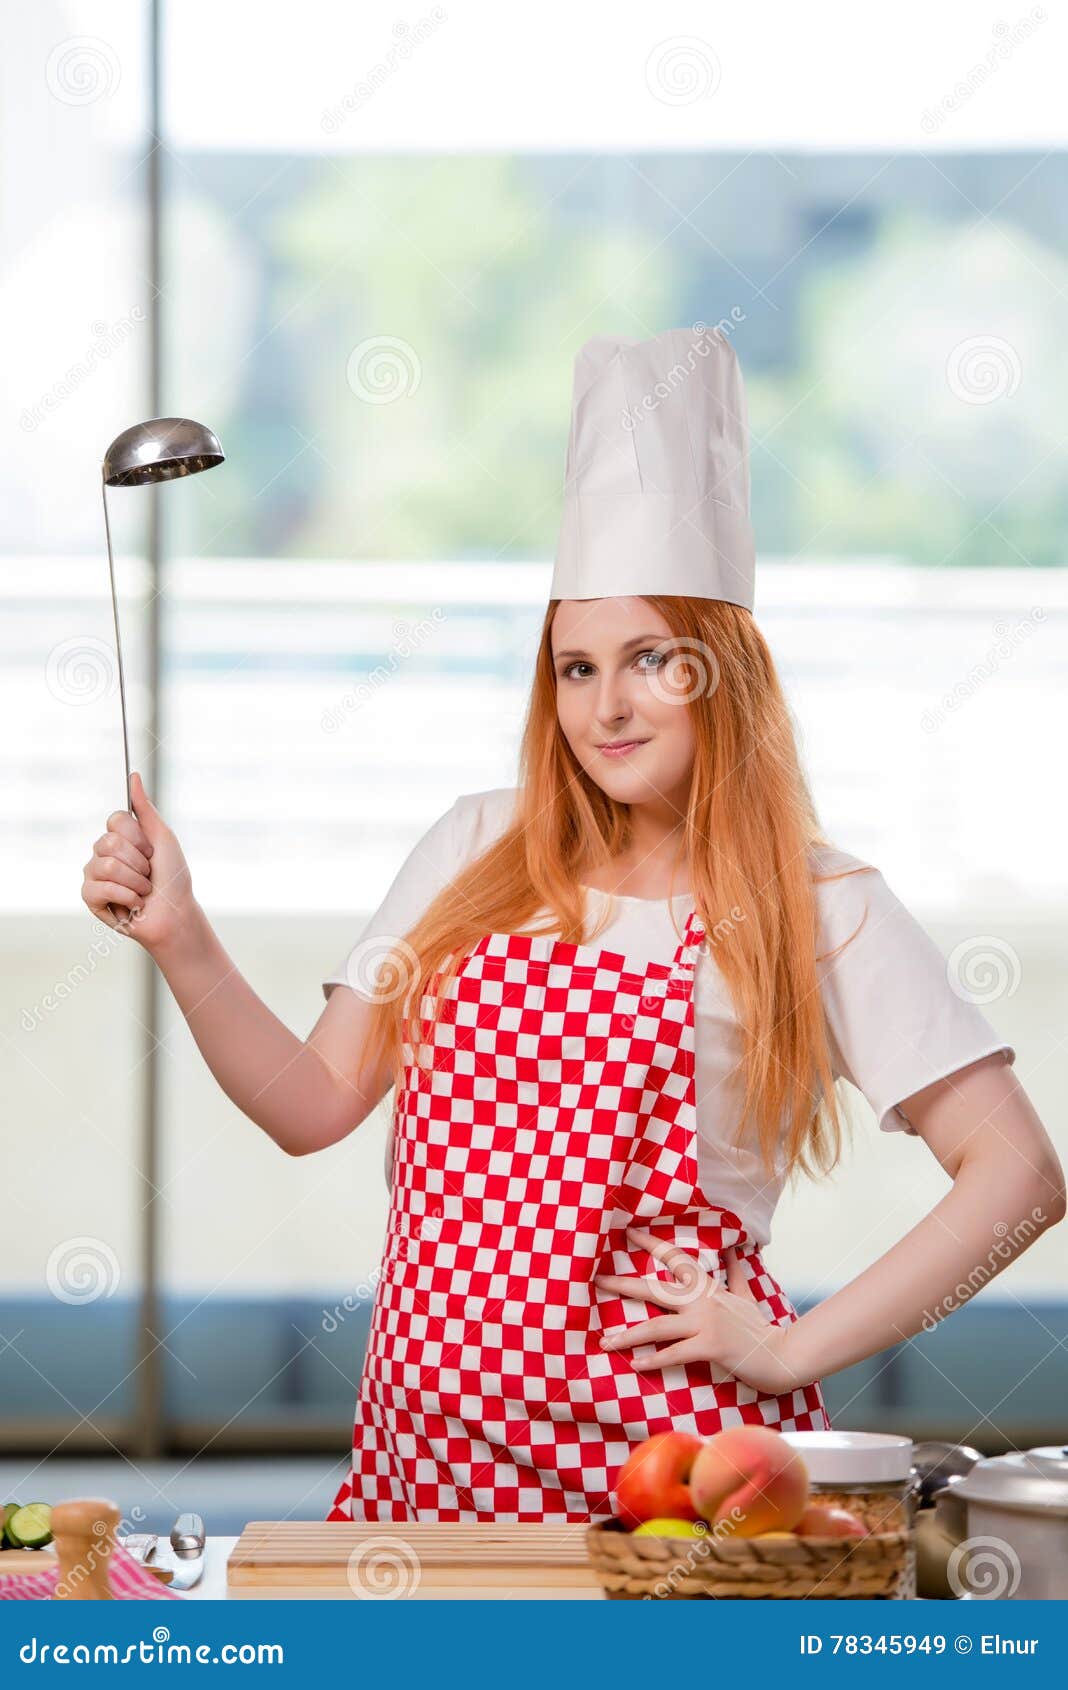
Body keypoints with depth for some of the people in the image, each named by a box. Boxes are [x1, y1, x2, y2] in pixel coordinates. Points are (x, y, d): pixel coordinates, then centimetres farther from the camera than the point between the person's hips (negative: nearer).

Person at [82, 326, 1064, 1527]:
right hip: (428, 1436, 4)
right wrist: (180, 941, -1)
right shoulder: (477, 852, 12)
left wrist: (790, 1349, -6)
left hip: (662, 1447, -3)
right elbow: (315, 1104, 12)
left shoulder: (821, 913, -1)